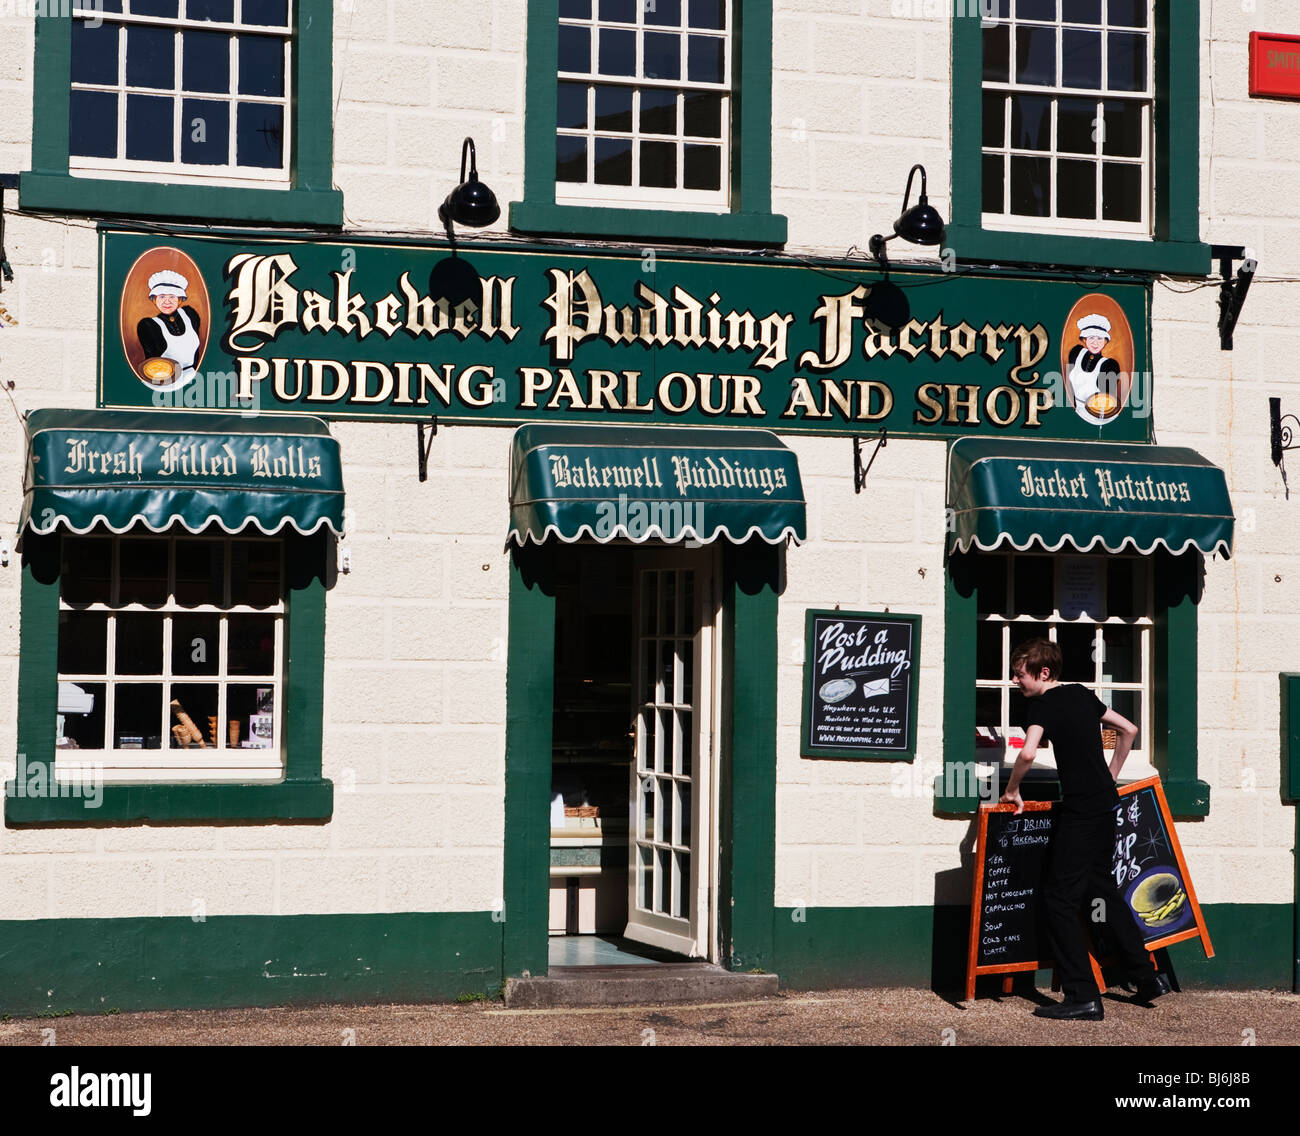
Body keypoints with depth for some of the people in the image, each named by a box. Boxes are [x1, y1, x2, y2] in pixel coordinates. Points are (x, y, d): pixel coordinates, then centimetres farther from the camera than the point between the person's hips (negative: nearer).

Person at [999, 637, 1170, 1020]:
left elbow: (1028, 752, -28)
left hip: (1080, 812, -9)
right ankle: (1147, 977, 26)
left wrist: (1012, 790, -11)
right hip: (1106, 804, 9)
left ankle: (1083, 997, -7)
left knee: (1060, 898, -4)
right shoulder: (1082, 695, 13)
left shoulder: (1044, 704, -12)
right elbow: (1129, 730, 23)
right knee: (1101, 888, 20)